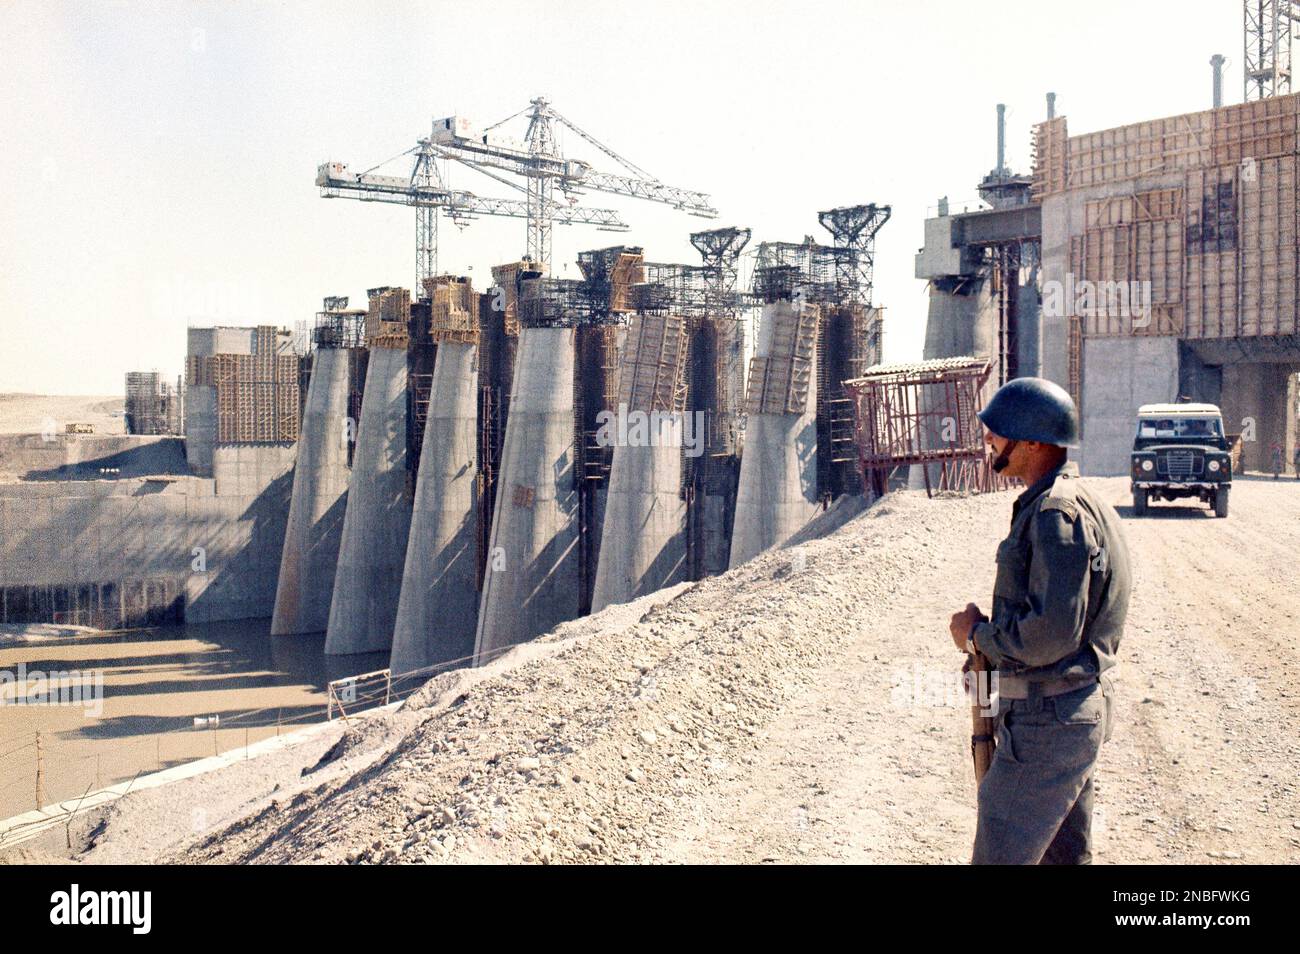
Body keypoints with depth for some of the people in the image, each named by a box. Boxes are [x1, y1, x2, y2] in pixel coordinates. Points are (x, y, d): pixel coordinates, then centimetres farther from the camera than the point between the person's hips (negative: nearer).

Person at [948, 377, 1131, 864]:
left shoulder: (1059, 512, -19)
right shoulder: (1081, 501, 14)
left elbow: (1052, 634, -26)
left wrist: (977, 633, -11)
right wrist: (992, 634, 9)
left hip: (1047, 719, -11)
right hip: (1080, 711, 11)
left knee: (997, 857, -5)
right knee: (1066, 855, 18)